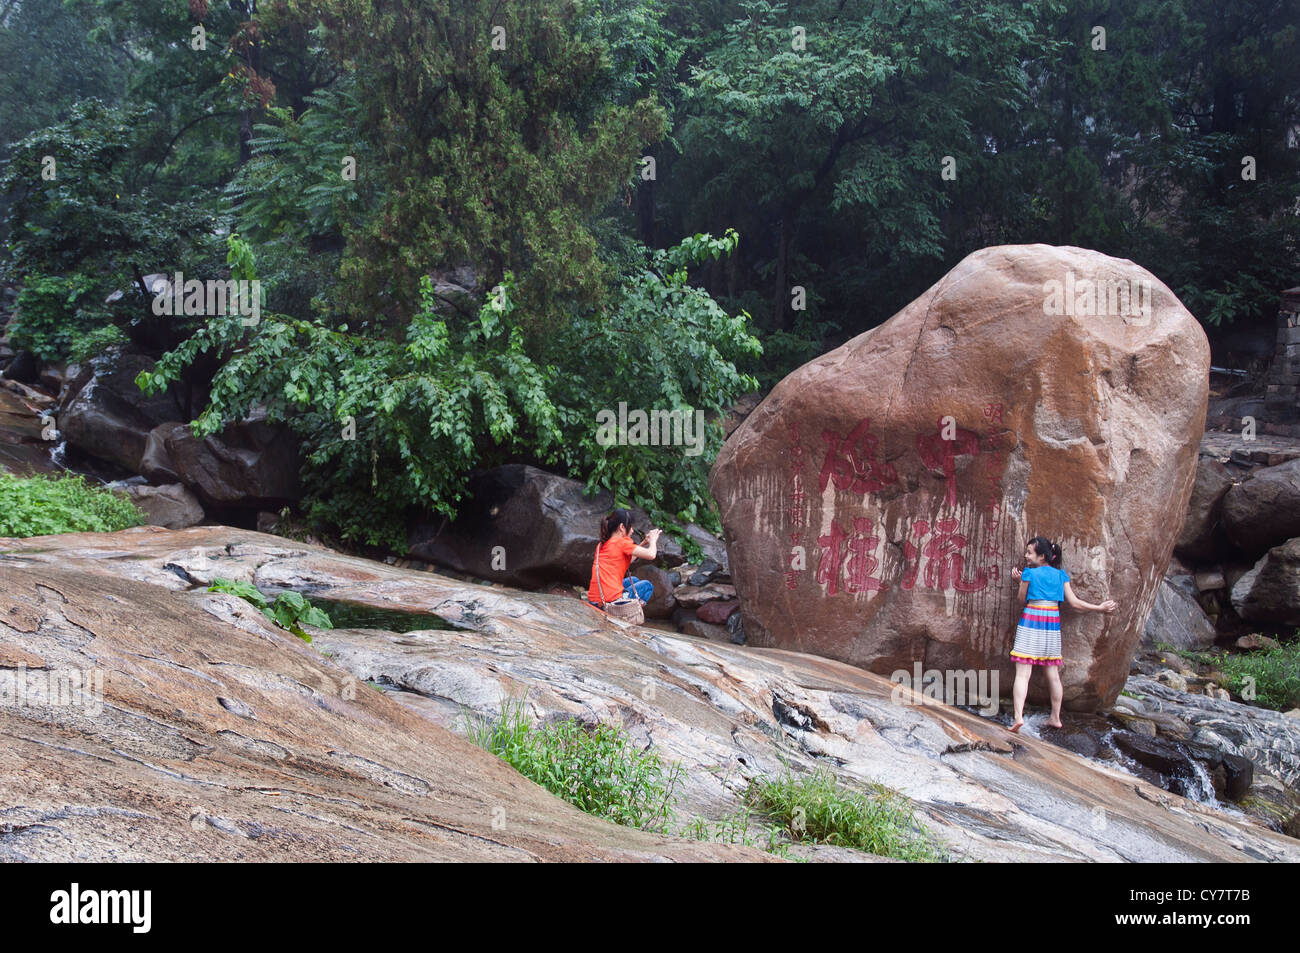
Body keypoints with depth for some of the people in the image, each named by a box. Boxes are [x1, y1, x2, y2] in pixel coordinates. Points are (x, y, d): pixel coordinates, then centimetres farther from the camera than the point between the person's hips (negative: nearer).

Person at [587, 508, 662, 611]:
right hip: (612, 601, -8)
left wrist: (645, 543, 25)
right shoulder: (622, 542, -8)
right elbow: (651, 555, -14)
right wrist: (652, 540, 8)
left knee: (634, 580, 31)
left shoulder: (602, 545, 16)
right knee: (647, 585, 19)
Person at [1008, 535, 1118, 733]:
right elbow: (1073, 602, 7)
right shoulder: (1061, 575, 9)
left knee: (1022, 673, -9)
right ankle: (1055, 717, 23)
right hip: (1053, 623, 5)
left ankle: (1018, 716, -22)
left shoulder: (1029, 573, -4)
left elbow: (1022, 599, 5)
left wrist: (1021, 580, 18)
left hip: (1031, 622, -5)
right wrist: (1100, 608, 15)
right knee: (1053, 674, 15)